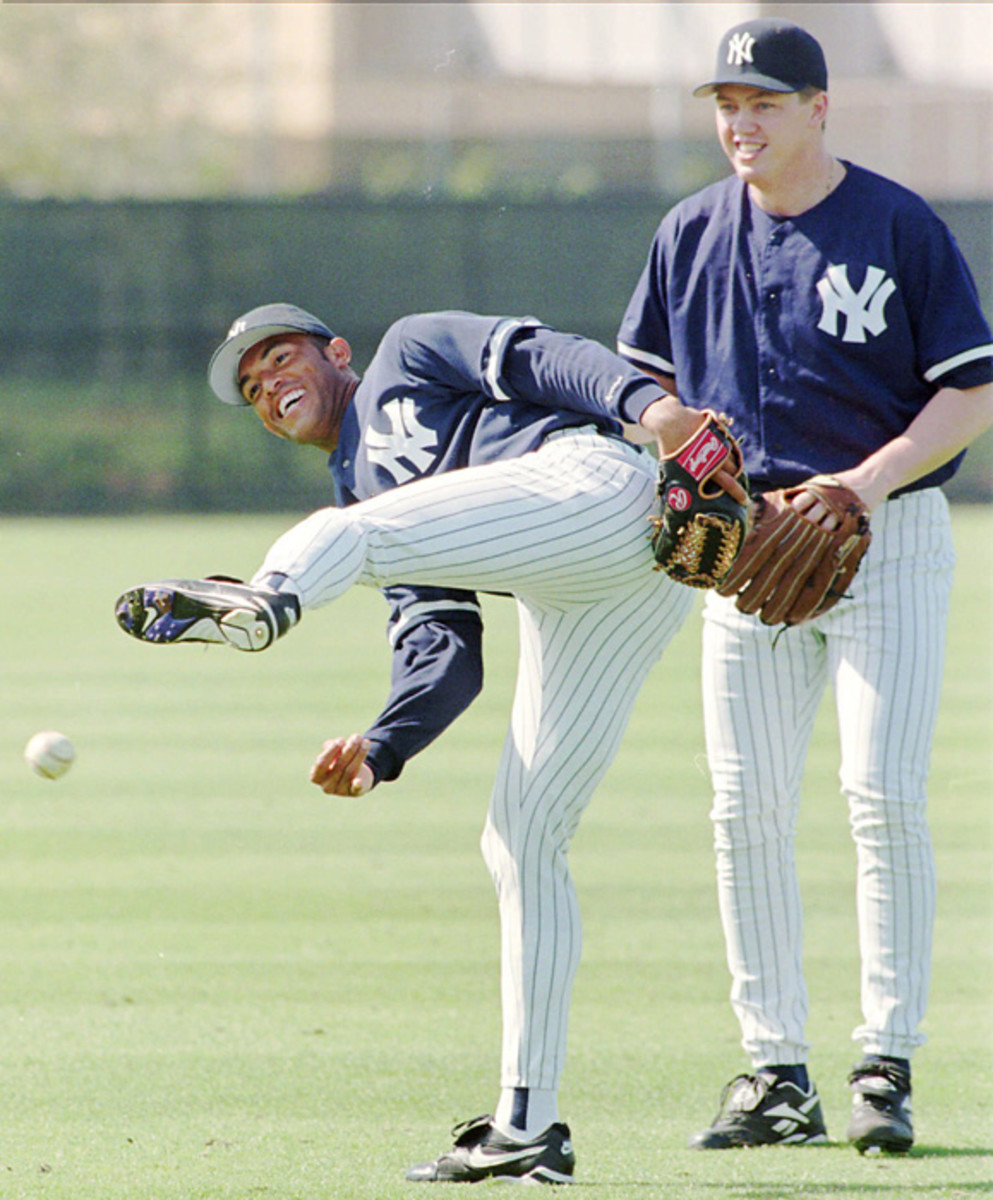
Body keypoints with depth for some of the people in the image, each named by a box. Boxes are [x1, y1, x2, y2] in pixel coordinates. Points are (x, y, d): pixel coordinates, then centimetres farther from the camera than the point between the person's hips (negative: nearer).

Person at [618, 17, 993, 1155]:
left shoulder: (900, 228, -6)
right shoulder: (691, 234, 7)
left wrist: (868, 480, -21)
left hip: (888, 543, -4)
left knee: (883, 795, -11)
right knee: (746, 807, 1)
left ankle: (886, 1065, -6)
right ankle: (776, 1072, 7)